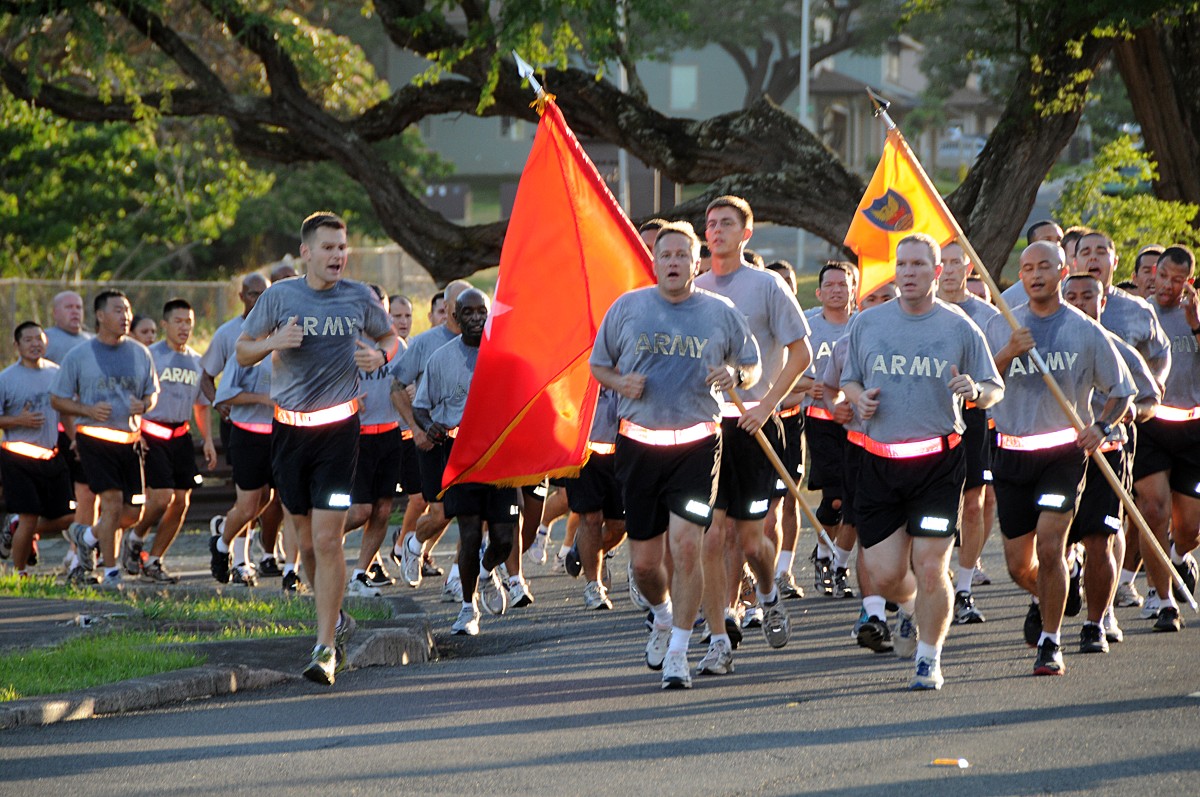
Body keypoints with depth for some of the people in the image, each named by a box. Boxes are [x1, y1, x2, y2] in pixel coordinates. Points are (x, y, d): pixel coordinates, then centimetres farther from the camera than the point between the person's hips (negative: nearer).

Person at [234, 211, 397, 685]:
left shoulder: (359, 299, 1)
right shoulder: (279, 296, 0)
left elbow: (389, 337, 18)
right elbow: (242, 352, 7)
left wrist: (380, 355, -6)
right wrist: (274, 342, -14)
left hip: (338, 429, -2)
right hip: (288, 429, 2)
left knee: (327, 540, -11)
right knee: (307, 542, 11)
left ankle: (326, 646, -7)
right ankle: (335, 619, 34)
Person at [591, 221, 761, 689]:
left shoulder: (721, 313, 5)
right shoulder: (627, 308, 6)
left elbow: (753, 366, 15)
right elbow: (598, 365, 15)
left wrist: (735, 376, -9)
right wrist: (621, 383, -7)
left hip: (696, 444, -2)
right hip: (639, 444, 2)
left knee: (685, 545, -16)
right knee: (644, 560, 6)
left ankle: (678, 652, -8)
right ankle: (663, 616, 39)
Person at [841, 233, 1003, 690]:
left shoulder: (959, 328, 2)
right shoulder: (867, 324, 8)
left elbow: (995, 391, 7)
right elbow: (848, 381, 19)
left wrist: (976, 390, -16)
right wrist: (858, 398, -4)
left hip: (938, 463, -2)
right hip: (879, 462, 2)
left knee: (931, 569, -8)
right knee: (884, 574, 0)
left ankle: (929, 658, 9)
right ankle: (909, 606, 36)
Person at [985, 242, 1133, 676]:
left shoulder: (1086, 331, 1)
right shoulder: (1000, 327, 6)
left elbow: (1121, 392, 8)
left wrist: (1101, 426, -10)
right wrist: (1008, 353, -19)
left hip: (1064, 451, -2)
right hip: (1012, 454, 2)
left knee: (1050, 546, -17)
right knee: (1018, 563, 7)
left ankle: (1050, 643, -6)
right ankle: (1041, 601, 41)